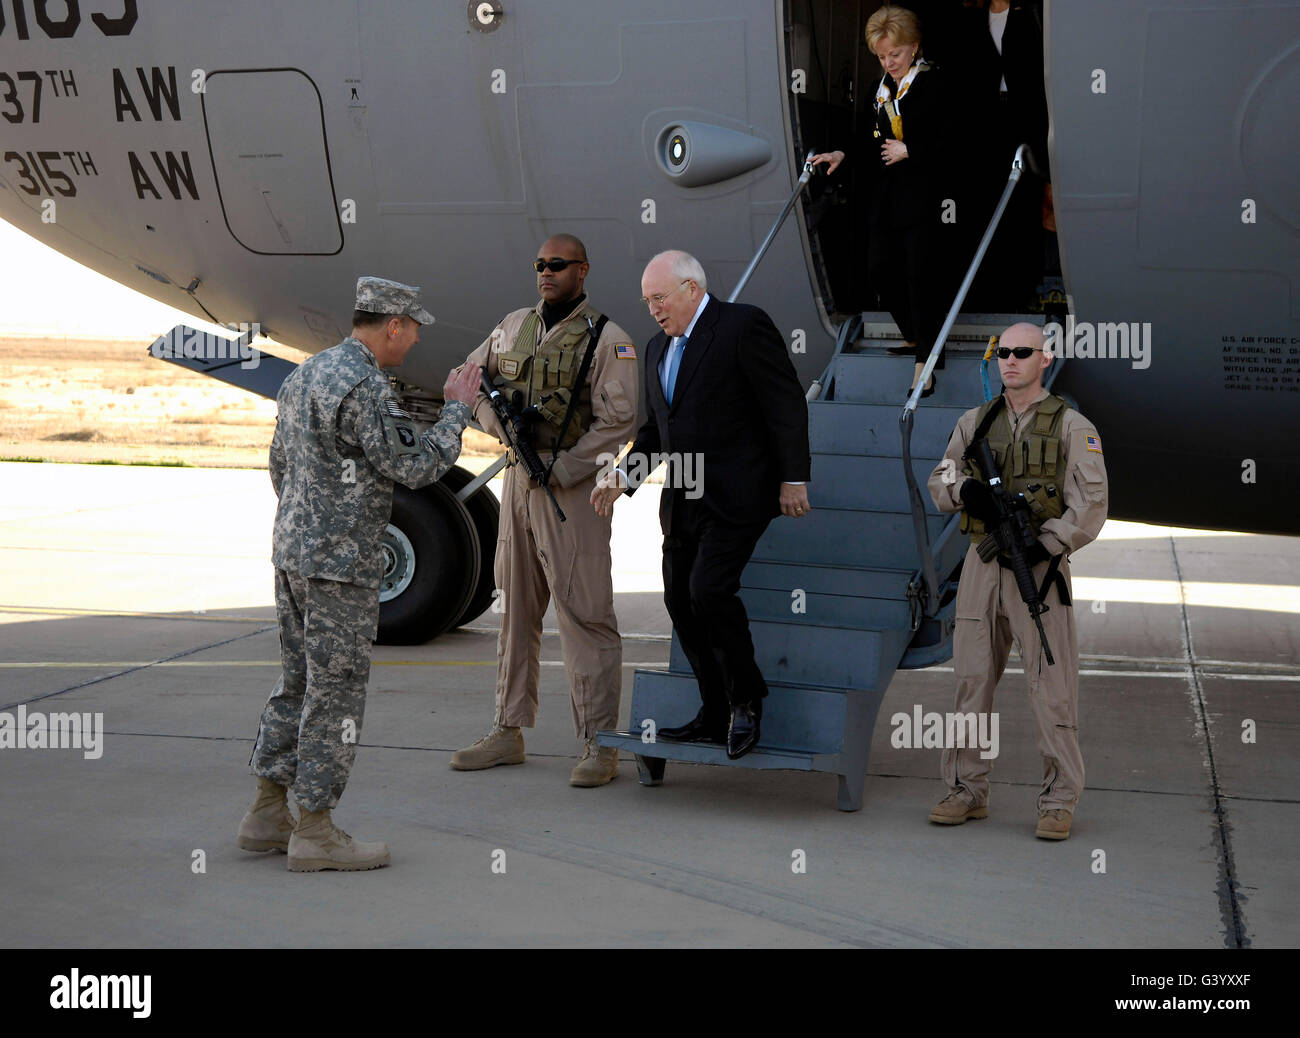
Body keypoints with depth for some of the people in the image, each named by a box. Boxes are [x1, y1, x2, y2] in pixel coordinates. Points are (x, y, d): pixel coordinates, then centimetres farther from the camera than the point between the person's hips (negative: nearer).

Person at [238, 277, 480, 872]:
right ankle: (315, 832, 2)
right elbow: (416, 467, -17)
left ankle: (268, 813, 20)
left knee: (299, 682, 16)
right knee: (335, 691, -3)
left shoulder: (307, 372, 12)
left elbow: (280, 464, 20)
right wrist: (457, 409, -5)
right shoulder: (365, 388, -19)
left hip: (292, 551, 10)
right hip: (341, 561, -10)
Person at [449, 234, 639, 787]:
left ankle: (599, 746, -3)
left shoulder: (607, 339, -7)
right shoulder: (515, 326, 11)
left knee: (583, 613, -7)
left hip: (573, 486, -7)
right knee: (516, 609, 12)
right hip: (518, 481, 7)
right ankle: (508, 732, 21)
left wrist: (559, 470, -17)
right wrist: (496, 421, 3)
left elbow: (618, 421, -14)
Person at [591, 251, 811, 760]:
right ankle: (716, 715, 14)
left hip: (736, 493, -8)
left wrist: (793, 478, -13)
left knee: (710, 590, -19)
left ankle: (746, 700, 0)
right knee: (680, 599, 5)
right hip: (683, 500, 8)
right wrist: (625, 476, 8)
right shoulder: (658, 348, 17)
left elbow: (786, 403, -10)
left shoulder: (743, 325, -8)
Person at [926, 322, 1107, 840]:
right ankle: (966, 791, 17)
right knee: (972, 681, 7)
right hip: (982, 565, 4)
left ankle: (1058, 801, 3)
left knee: (1052, 688, -4)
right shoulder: (974, 422, 13)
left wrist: (1044, 547, -19)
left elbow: (1090, 506, -7)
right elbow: (939, 481, 14)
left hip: (1039, 566, -4)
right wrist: (965, 489, -10)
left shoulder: (1072, 427, 0)